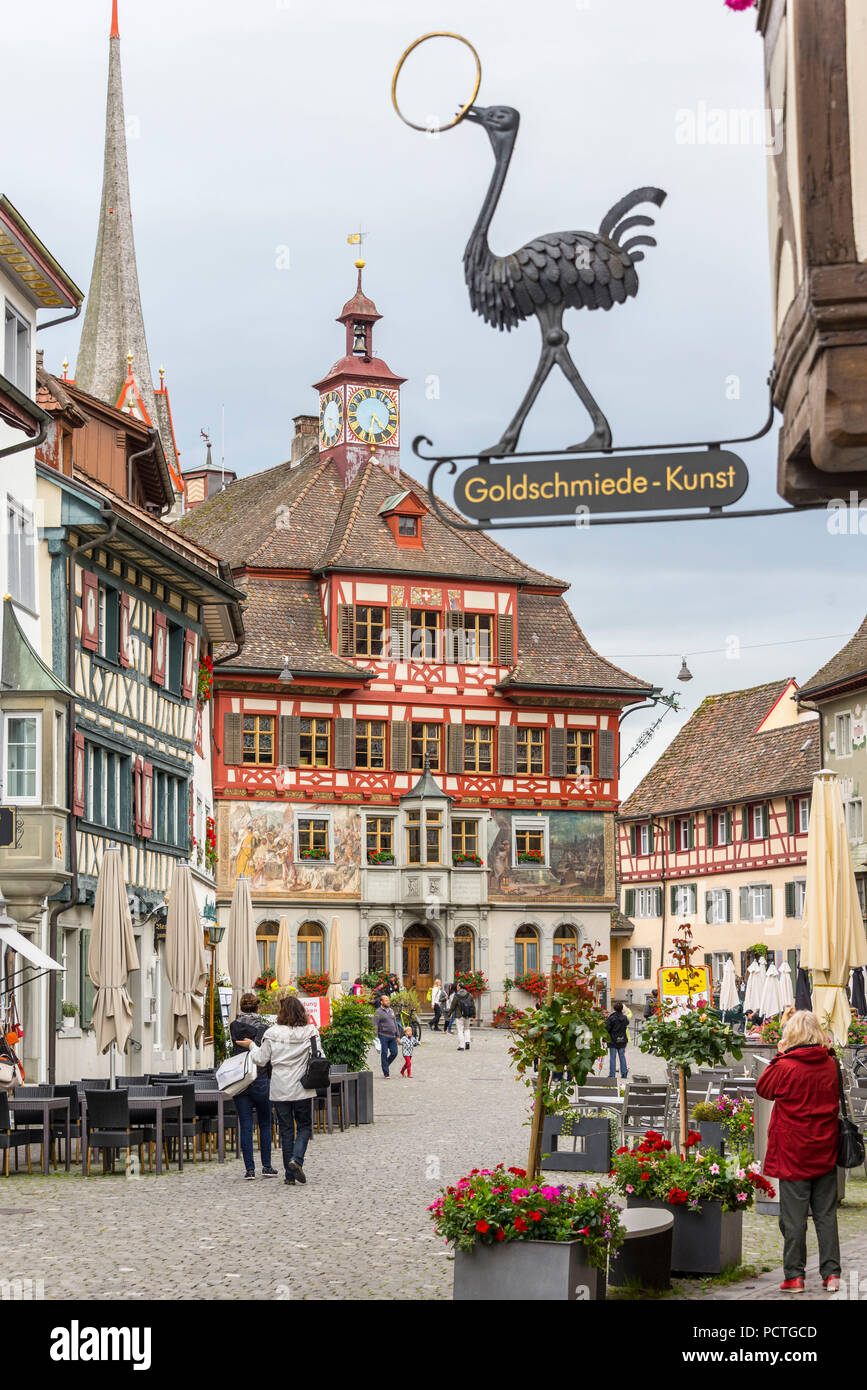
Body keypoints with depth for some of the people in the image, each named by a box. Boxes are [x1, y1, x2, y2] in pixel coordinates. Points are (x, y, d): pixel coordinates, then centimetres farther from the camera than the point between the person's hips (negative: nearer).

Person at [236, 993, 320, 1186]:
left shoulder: (273, 1033, -5)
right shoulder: (311, 1032, -5)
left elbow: (261, 1060, 2)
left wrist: (251, 1046, 19)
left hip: (280, 1090, 1)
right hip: (302, 1090, -1)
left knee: (286, 1130, 8)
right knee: (304, 1126, 12)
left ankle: (289, 1176, 8)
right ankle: (297, 1159, -14)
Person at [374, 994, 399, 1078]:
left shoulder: (391, 1011, 16)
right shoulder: (378, 1012, -4)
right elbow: (375, 1025, -9)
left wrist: (397, 1036, 20)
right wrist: (375, 1037, -16)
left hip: (392, 1036, 6)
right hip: (383, 1036, -6)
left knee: (394, 1053, 0)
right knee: (384, 1054, -3)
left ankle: (386, 1065, 23)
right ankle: (386, 1073, 1)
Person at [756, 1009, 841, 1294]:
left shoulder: (786, 1067, -15)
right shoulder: (831, 1065, -1)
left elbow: (763, 1088, 2)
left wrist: (779, 1056, 5)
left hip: (793, 1154, -4)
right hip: (825, 1152, 4)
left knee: (794, 1217, 2)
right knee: (826, 1215, 9)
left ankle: (794, 1276, 4)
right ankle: (831, 1273, 9)